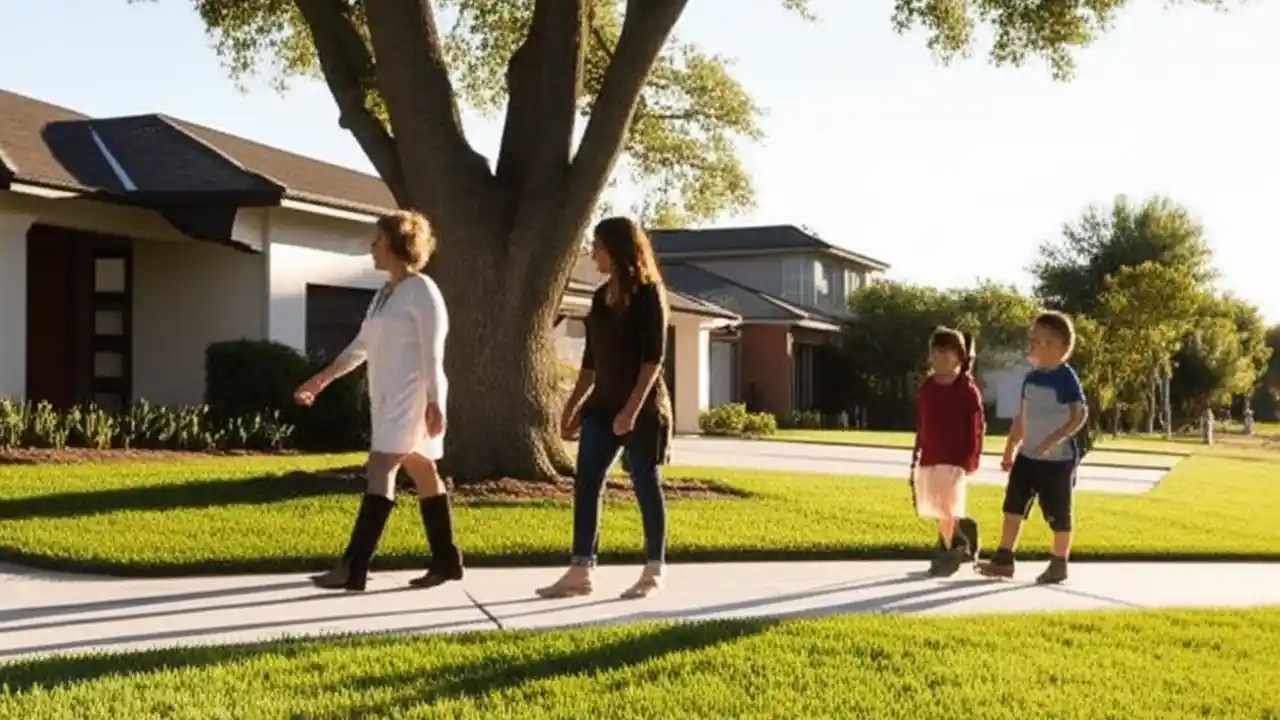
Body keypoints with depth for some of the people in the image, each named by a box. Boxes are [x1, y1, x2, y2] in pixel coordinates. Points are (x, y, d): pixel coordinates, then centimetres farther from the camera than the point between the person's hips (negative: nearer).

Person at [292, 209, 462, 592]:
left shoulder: (422, 289, -10)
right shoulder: (384, 294, 16)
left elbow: (433, 352, -15)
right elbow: (360, 346, 21)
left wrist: (435, 402, -21)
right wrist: (320, 380, 19)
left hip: (412, 398, -9)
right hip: (388, 399, 9)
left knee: (379, 472, -13)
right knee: (422, 475, 11)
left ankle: (353, 568, -15)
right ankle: (446, 560, 17)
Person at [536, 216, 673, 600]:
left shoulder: (648, 294, -9)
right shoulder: (601, 296, 12)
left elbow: (654, 357, -15)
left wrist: (633, 407, -23)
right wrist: (573, 405, 15)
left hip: (642, 405, -7)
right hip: (603, 403, 7)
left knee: (645, 484, 1)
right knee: (585, 482, 0)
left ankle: (654, 572, 11)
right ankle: (580, 571, 2)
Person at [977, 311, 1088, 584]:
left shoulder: (1066, 378, -14)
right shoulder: (1031, 378, 8)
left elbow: (1080, 415, -16)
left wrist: (1053, 440, -25)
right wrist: (1010, 449, 15)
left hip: (1058, 459, -7)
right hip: (1028, 456, 7)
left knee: (1058, 514, 4)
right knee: (1013, 506, 5)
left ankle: (1059, 564, 17)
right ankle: (1004, 559, 10)